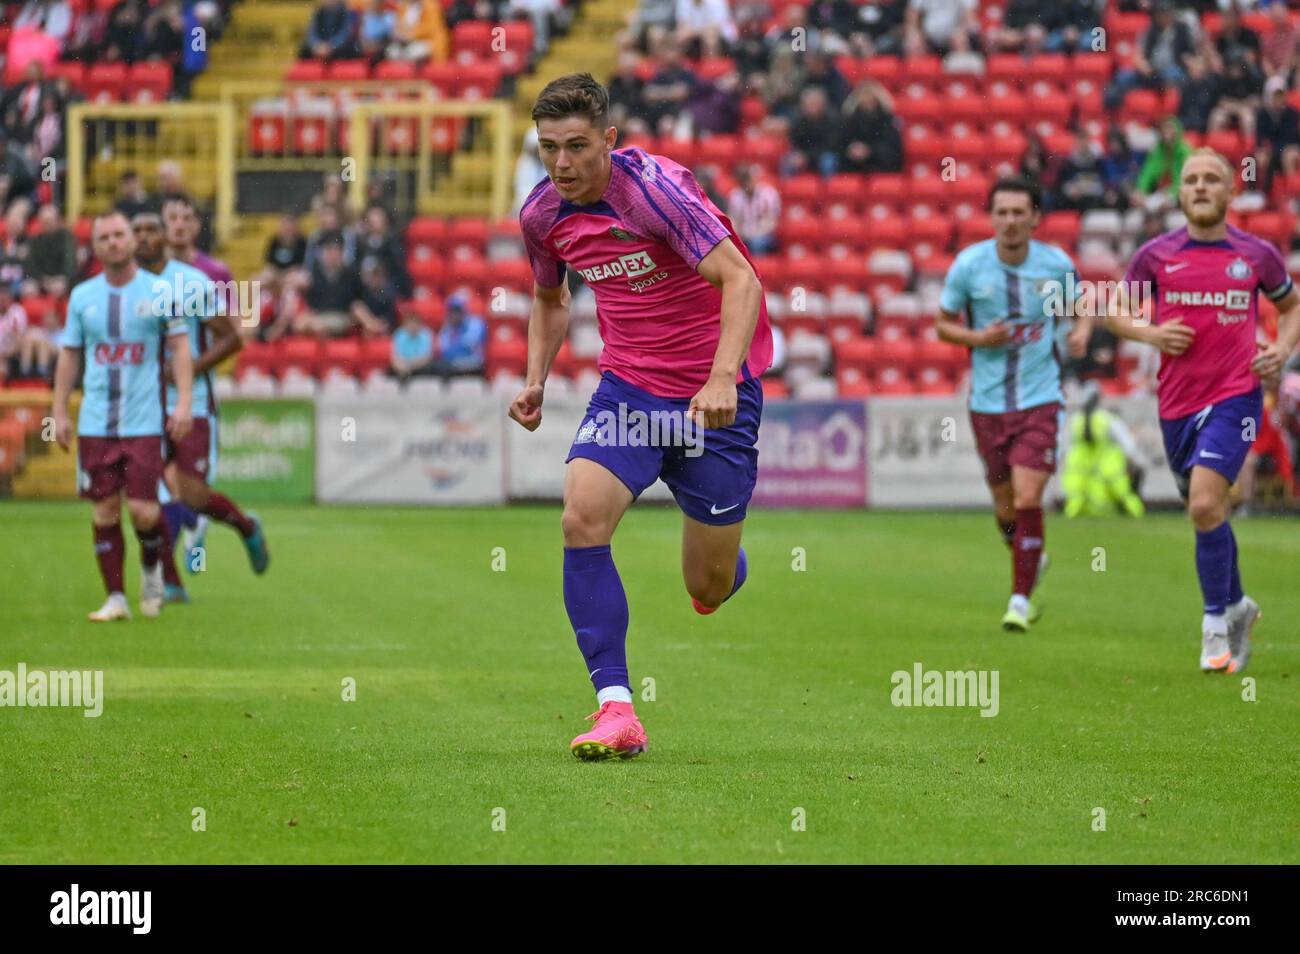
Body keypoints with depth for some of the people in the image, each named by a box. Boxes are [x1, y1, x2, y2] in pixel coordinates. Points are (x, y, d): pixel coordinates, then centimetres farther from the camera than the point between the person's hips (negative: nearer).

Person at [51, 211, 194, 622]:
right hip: (95, 424, 2)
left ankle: (151, 568, 20)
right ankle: (115, 599, 8)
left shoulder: (158, 292, 0)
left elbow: (180, 347, 1)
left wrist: (183, 401, -9)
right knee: (105, 511, 1)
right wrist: (59, 411, 8)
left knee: (142, 509, -10)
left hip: (144, 422, -2)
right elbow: (69, 356, 13)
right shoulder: (82, 296, 7)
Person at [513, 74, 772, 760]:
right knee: (583, 520, -22)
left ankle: (720, 568, 43)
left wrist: (722, 378, -40)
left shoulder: (653, 187, -21)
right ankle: (616, 709, -19)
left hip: (714, 392, -5)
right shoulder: (542, 214, 0)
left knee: (709, 587, 2)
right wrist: (536, 379, 6)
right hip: (627, 385, 5)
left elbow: (740, 280, -27)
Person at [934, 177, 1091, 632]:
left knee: (1027, 500, -16)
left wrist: (1082, 330, -9)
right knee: (1006, 510, 10)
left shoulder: (1057, 264, -5)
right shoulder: (969, 265, -7)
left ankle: (1020, 600, -4)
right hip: (988, 403, 2)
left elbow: (1081, 305, 14)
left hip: (1040, 399, -2)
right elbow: (943, 322, 5)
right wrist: (977, 338, -15)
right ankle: (1033, 559, 43)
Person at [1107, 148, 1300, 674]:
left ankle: (1217, 623, -6)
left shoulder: (1257, 255, 1)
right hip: (1176, 403, 3)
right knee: (1204, 512, 13)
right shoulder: (1156, 255, 2)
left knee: (1205, 504, -20)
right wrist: (1149, 333, -6)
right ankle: (1237, 605, 37)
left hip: (1234, 397, -3)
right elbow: (1115, 310, 14)